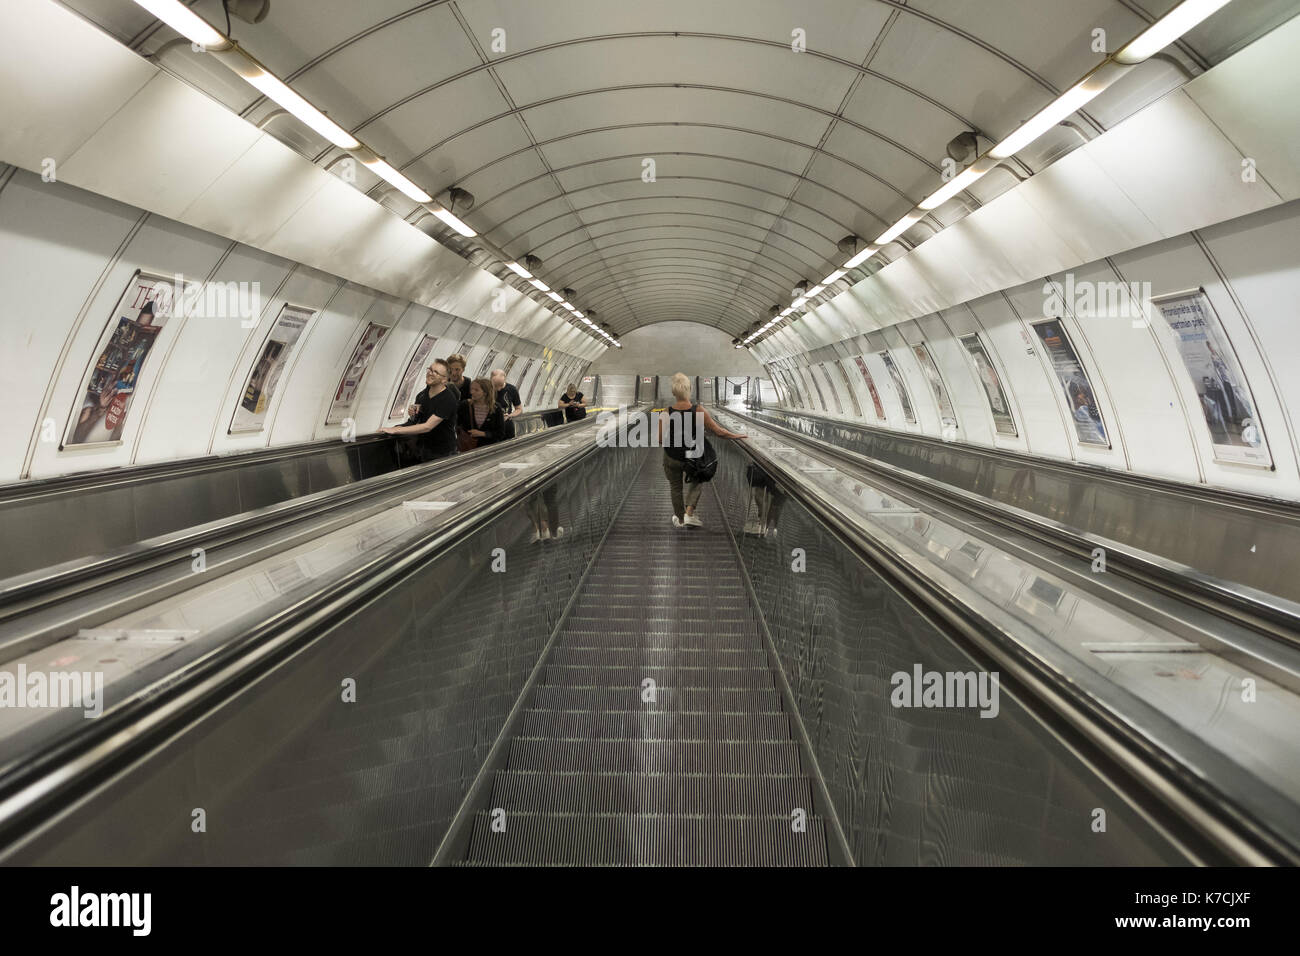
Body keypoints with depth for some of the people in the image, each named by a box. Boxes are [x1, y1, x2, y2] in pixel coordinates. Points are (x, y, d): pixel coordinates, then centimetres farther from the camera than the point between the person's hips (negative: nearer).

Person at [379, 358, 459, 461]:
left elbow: (427, 427, -28)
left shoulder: (448, 399, -23)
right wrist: (413, 413, -9)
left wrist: (395, 430, -27)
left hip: (442, 455, -6)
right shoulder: (422, 394, 1)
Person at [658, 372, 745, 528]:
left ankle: (680, 519, 36)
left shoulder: (666, 413, -19)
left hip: (672, 458, 0)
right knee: (696, 482, 27)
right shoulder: (698, 411, -20)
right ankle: (689, 514, 14)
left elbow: (660, 439, -13)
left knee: (675, 487, 22)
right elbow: (718, 431, -15)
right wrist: (737, 435, 1)